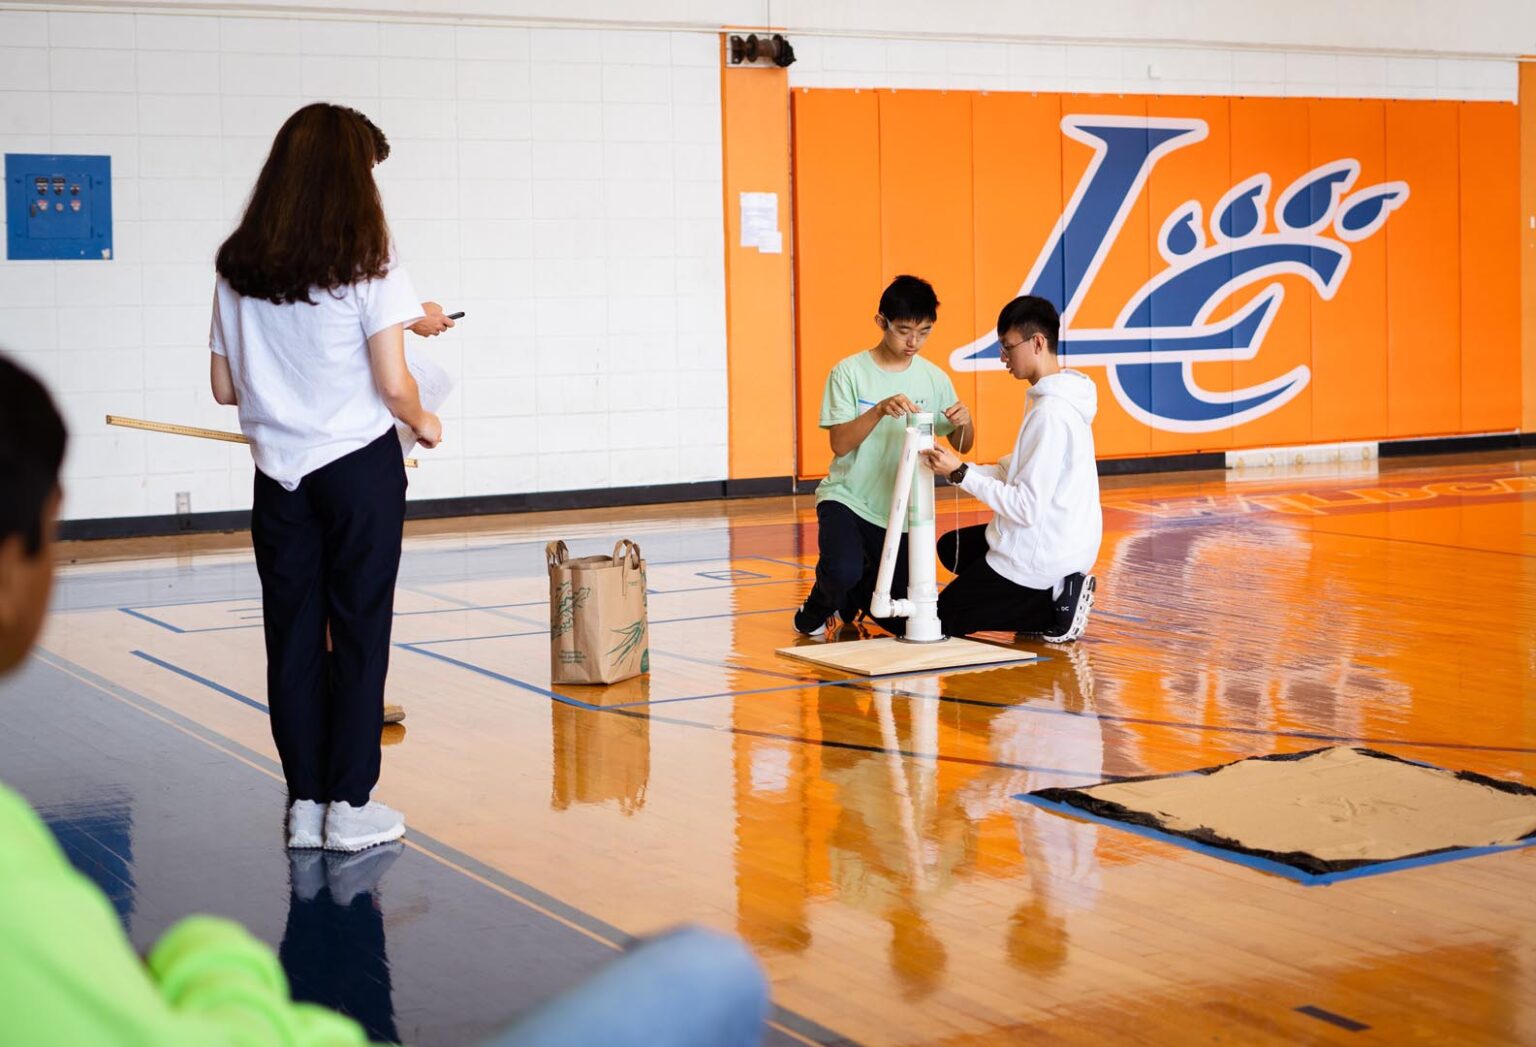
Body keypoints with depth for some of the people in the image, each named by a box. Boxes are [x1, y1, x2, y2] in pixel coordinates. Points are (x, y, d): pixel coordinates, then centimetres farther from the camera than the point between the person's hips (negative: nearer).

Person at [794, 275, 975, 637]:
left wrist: (964, 422, -15)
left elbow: (962, 446, 8)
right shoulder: (850, 372, -7)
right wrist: (880, 410, -30)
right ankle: (817, 608, 4)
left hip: (900, 512, 4)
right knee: (843, 570, -32)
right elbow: (839, 444, -15)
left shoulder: (934, 378, 3)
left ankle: (855, 597, 35)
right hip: (847, 498, -4)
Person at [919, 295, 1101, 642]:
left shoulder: (1050, 413, -25)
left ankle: (1056, 607, -4)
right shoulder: (1062, 398, 6)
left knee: (944, 619, 7)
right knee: (951, 548, 29)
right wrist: (956, 468, -2)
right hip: (1068, 544, 10)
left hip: (1041, 555, -9)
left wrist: (961, 473, -20)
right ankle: (1058, 591, 10)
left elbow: (1026, 507, -25)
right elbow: (1018, 473, 9)